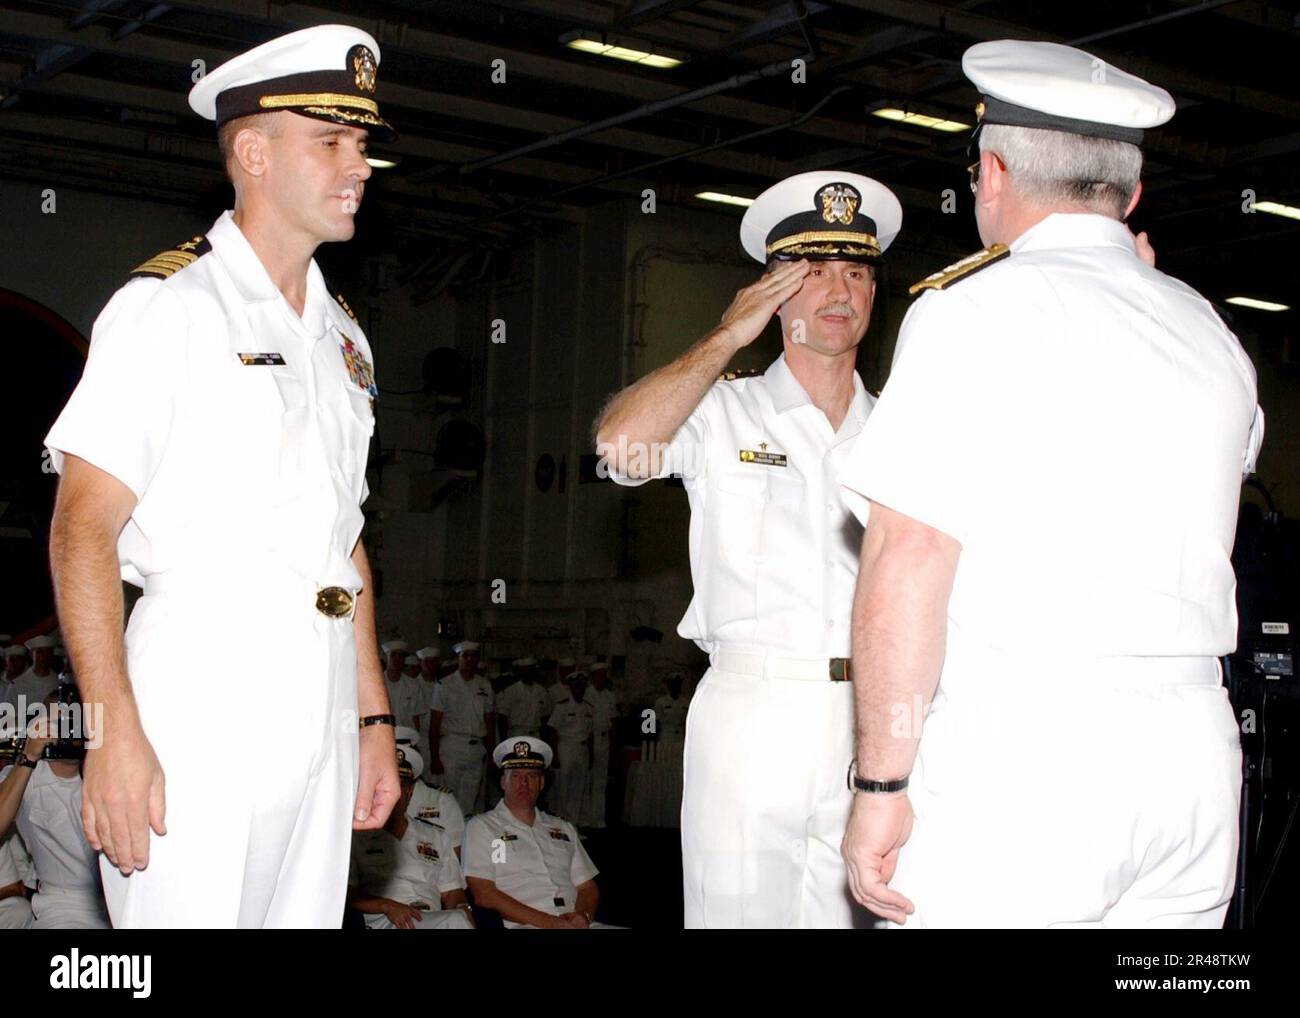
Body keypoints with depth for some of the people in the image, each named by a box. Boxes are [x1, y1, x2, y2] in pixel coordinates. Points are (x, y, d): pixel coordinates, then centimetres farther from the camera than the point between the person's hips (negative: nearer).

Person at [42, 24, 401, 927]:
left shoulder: (343, 339, 18)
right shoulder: (167, 308, -5)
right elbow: (83, 528, -11)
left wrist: (374, 719, 17)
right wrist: (116, 733, -18)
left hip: (321, 717, 7)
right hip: (199, 709, -6)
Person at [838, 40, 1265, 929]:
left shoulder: (974, 307, -5)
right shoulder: (1214, 337, 14)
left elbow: (906, 563, -14)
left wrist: (880, 783, -9)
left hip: (1017, 750, -6)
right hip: (1194, 754, 7)